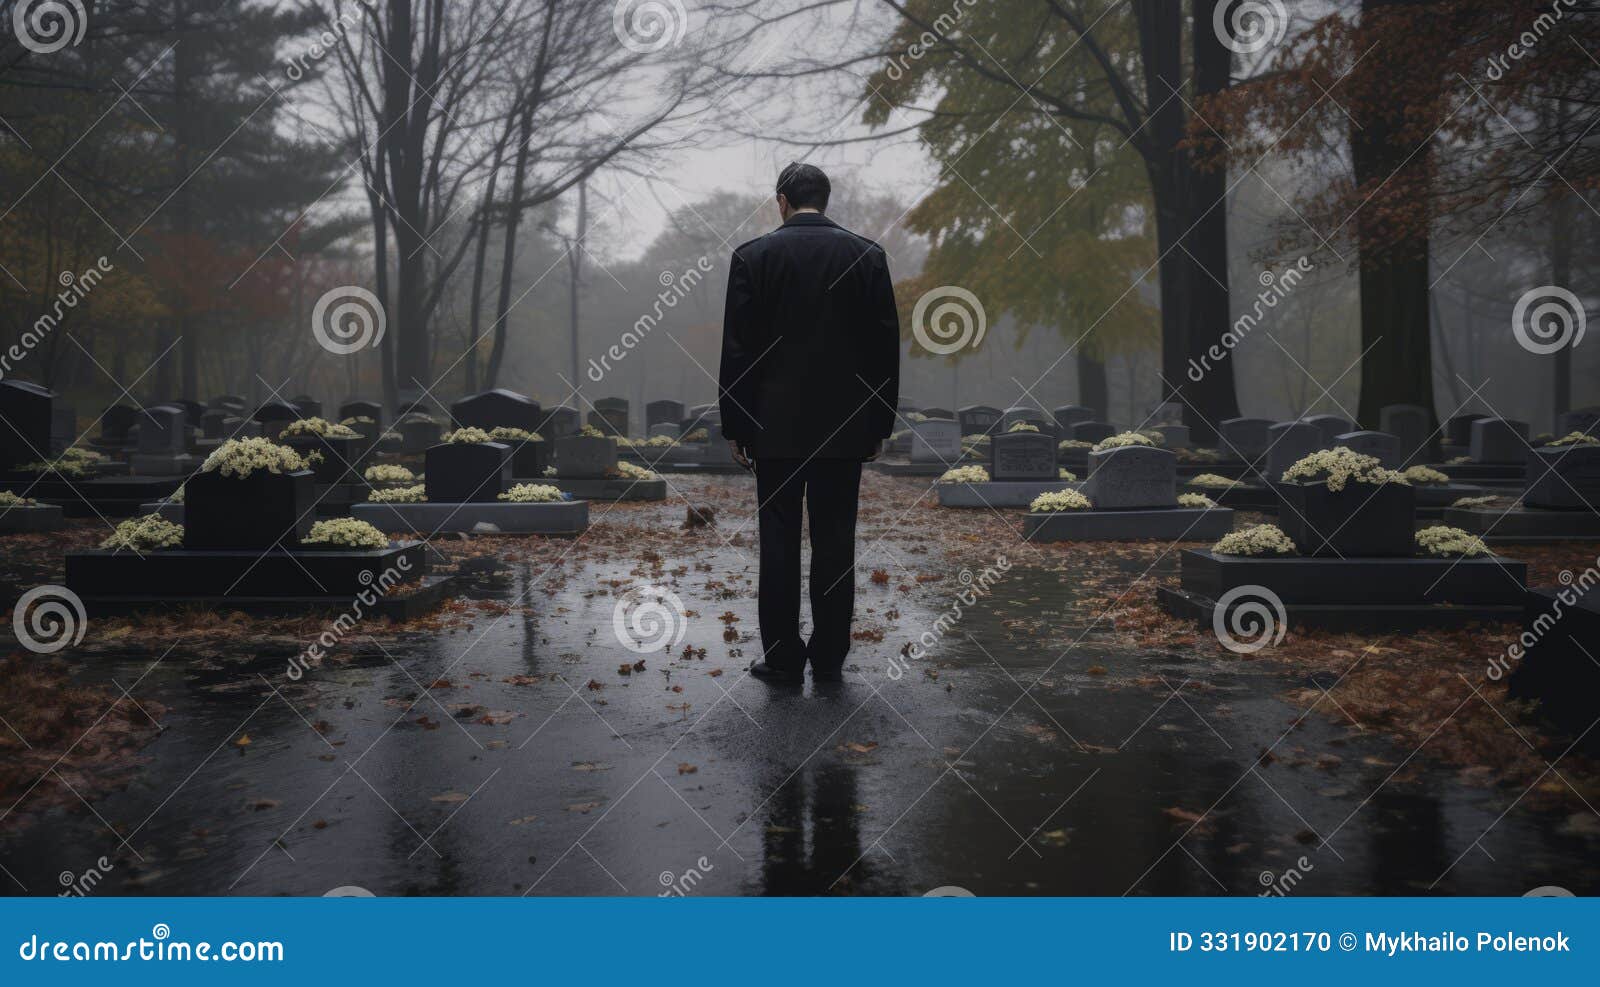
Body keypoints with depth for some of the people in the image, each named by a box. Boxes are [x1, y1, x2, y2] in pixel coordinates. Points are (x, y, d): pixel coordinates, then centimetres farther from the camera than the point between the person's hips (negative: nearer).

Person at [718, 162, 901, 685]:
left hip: (775, 424, -1)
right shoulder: (867, 255, 2)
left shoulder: (753, 255, -2)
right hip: (844, 425, 1)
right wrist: (880, 423, 9)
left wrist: (734, 425, 3)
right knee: (835, 541, 5)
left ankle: (782, 656, 8)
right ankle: (829, 659, 11)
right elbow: (885, 345, 2)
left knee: (779, 539, 5)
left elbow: (737, 347, -3)